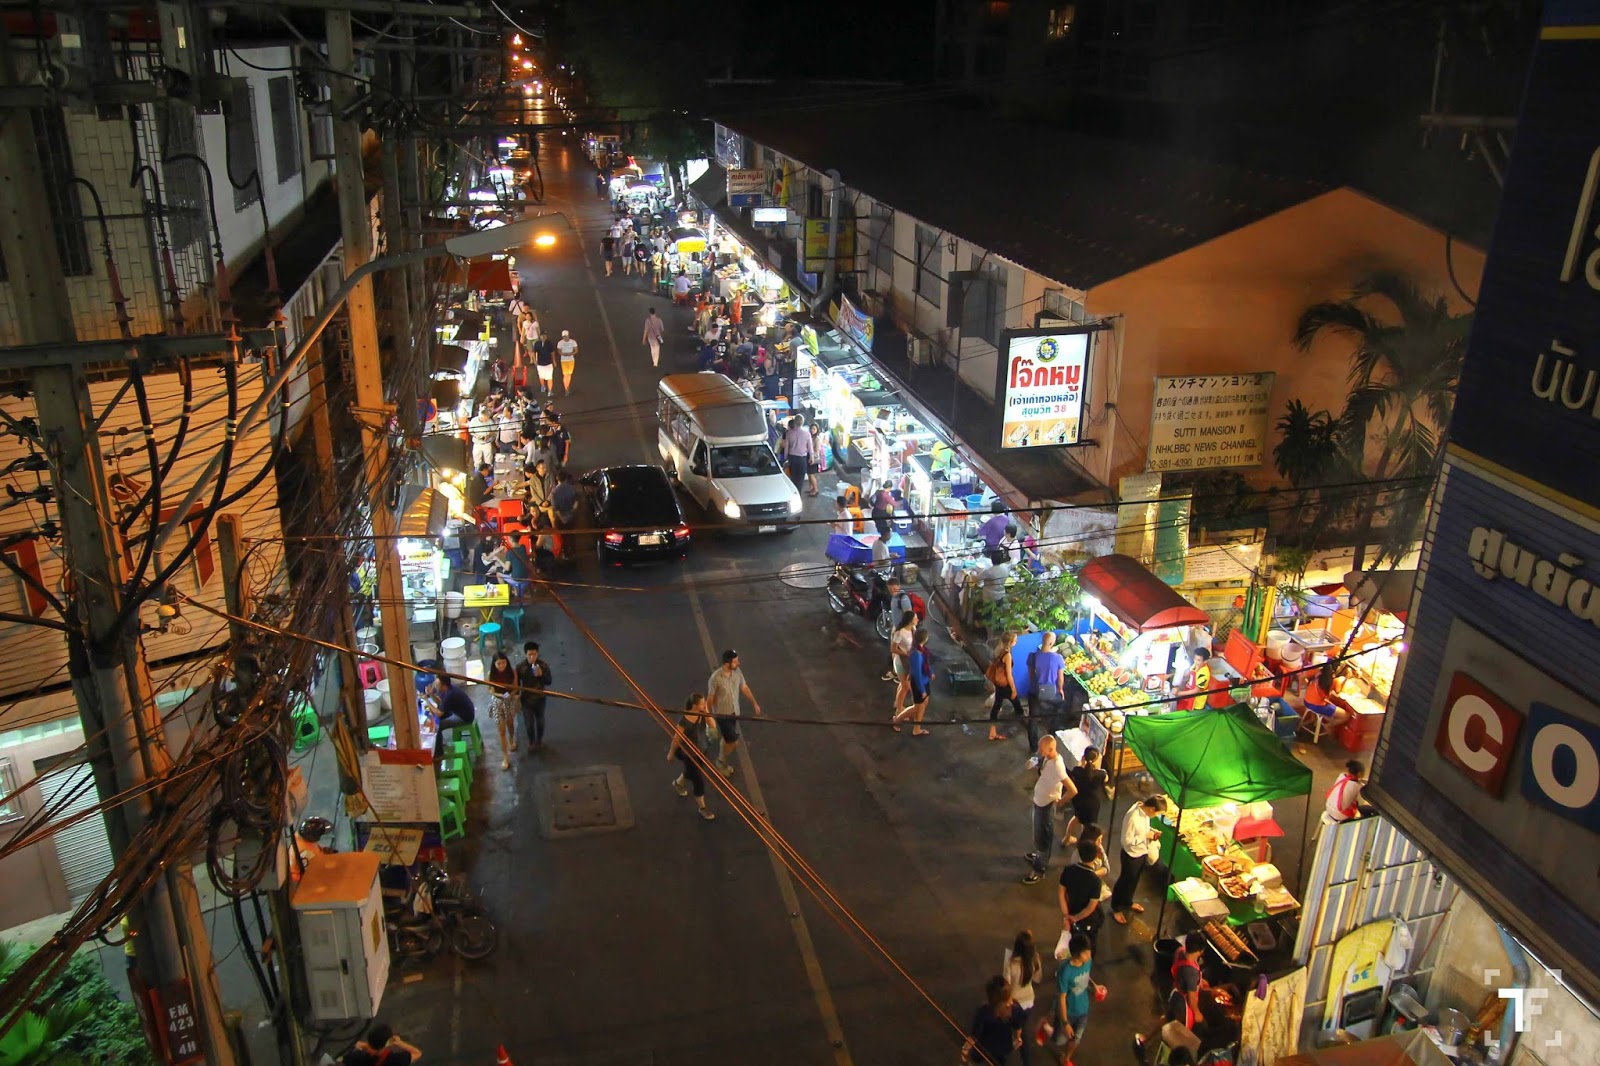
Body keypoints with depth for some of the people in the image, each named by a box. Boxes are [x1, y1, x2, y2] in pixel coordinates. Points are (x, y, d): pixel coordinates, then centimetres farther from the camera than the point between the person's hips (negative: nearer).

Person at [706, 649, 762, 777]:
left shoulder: (737, 672, -11)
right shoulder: (715, 678, -29)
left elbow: (744, 687, 6)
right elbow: (710, 698, -16)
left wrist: (754, 703, 10)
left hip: (734, 712, 6)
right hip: (722, 714, -6)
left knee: (728, 739, 21)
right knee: (734, 741, -1)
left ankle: (722, 762, 43)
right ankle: (721, 762, 25)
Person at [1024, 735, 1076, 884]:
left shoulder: (1057, 767, -35)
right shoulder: (1049, 757, -8)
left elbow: (1072, 790, -34)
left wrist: (1060, 802, -19)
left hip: (1046, 804, -9)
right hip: (1039, 800, 9)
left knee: (1042, 836, 9)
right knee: (1039, 833, 28)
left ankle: (1039, 869, 26)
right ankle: (1040, 856, 51)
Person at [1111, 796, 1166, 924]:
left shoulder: (1144, 810, -10)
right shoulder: (1132, 817, -36)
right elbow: (1126, 840, -29)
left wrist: (1151, 830, -7)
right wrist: (1146, 835, -25)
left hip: (1143, 852, 8)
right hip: (1132, 855, -8)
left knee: (1134, 880, 28)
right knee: (1125, 881, 14)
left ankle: (1127, 902, 52)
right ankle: (1115, 908, 35)